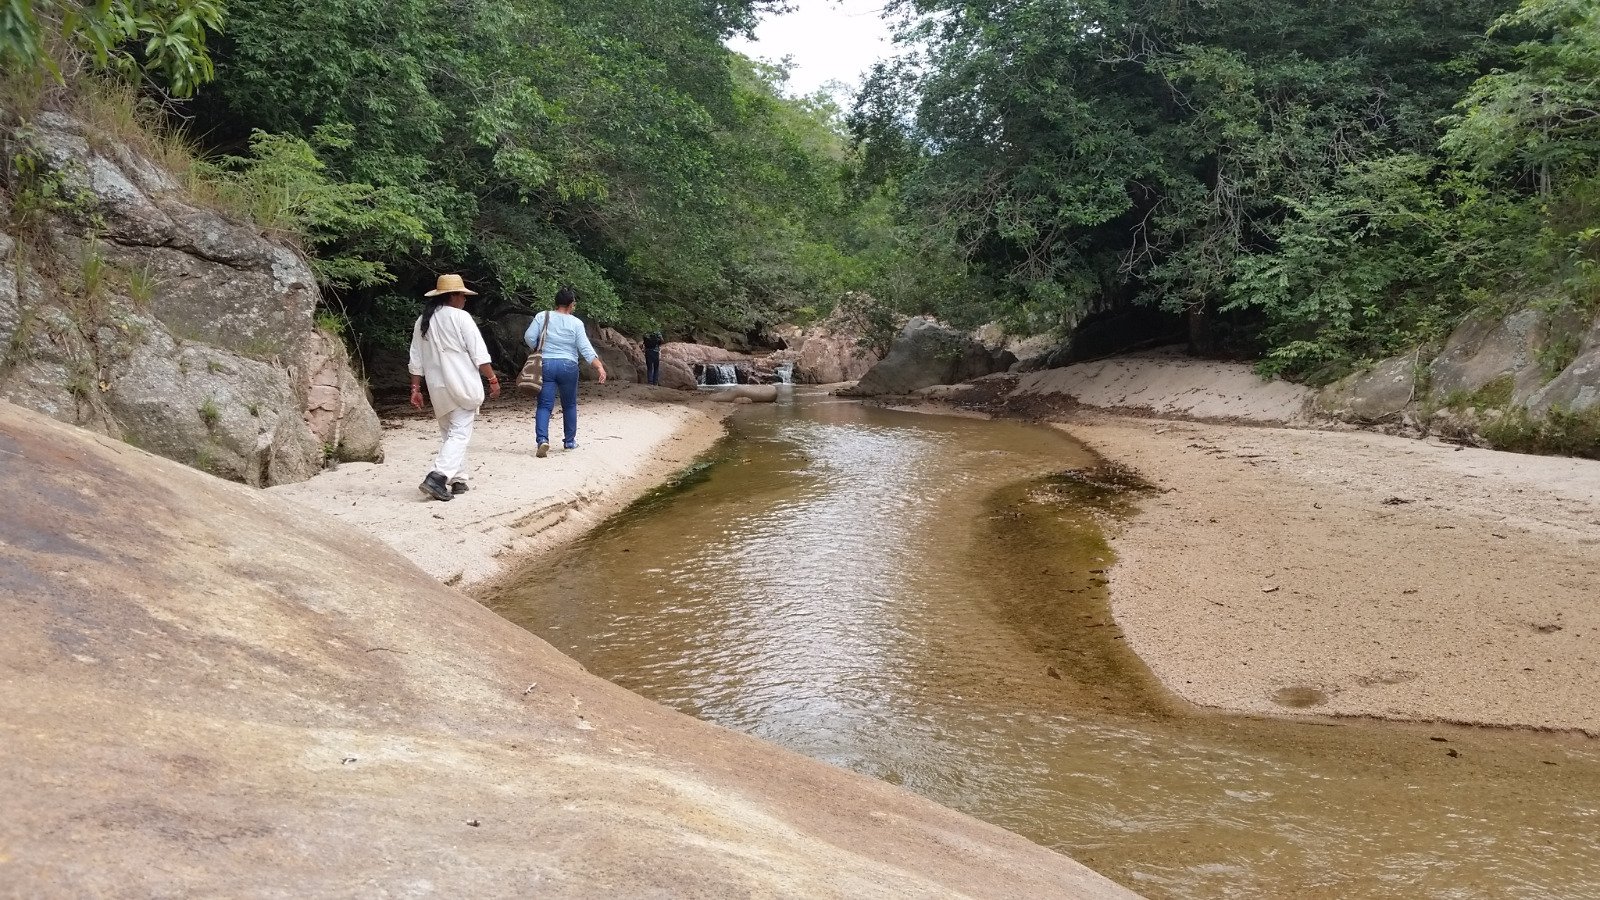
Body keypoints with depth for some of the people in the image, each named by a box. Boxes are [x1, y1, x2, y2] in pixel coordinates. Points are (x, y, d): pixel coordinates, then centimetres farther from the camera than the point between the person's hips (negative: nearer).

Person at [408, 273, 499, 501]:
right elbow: (479, 354, -10)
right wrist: (493, 379, -4)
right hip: (463, 385, -6)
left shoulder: (422, 321, 10)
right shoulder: (461, 317, -8)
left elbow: (416, 360, 11)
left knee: (449, 434, 17)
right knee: (460, 434, -7)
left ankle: (458, 481, 19)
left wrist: (416, 389, 15)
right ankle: (437, 477, -22)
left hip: (438, 388, 6)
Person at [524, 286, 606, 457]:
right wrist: (599, 367, -9)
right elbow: (585, 348, -8)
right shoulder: (576, 323, -3)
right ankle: (570, 441, 25)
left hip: (546, 364, 0)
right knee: (570, 405, 16)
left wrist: (538, 351, 15)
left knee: (545, 405, -1)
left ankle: (542, 439, -21)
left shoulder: (542, 317, -1)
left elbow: (529, 337, -4)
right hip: (568, 366, 0)